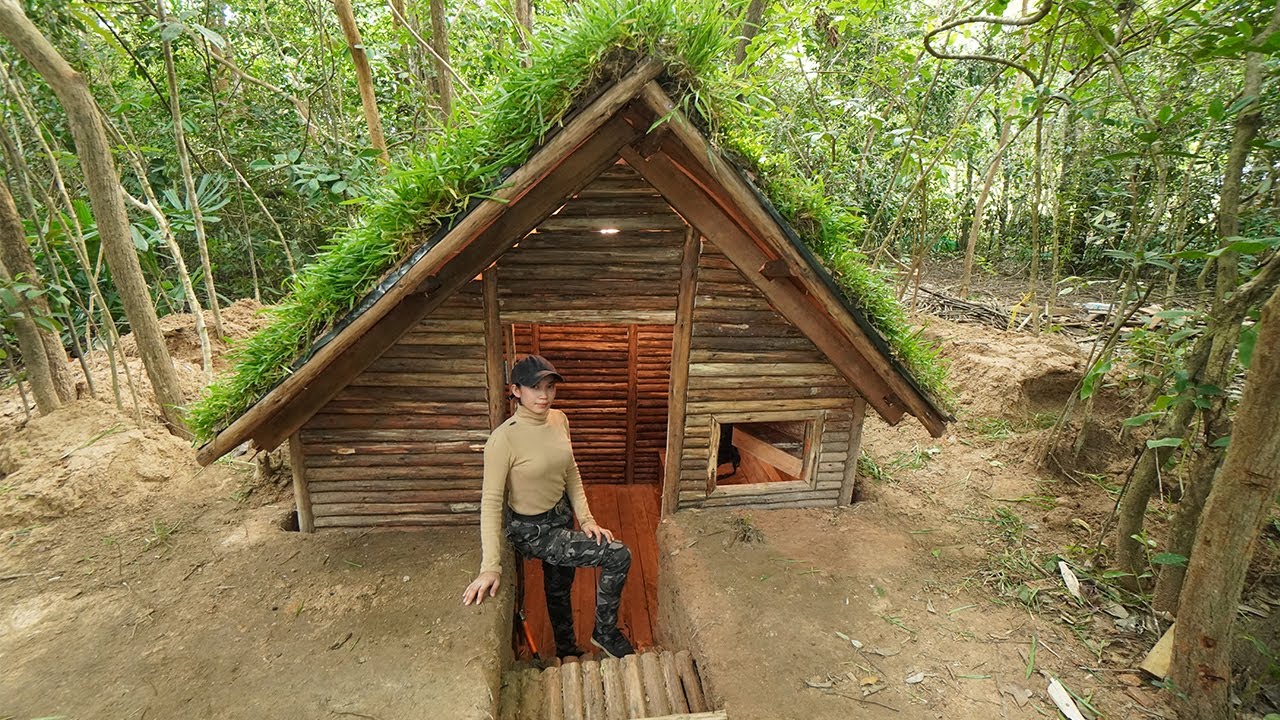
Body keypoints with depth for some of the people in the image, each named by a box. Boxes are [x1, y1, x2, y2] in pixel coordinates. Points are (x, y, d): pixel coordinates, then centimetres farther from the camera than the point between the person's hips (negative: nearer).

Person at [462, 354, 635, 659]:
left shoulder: (559, 420, -7)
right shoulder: (503, 439, -28)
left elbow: (571, 472, 3)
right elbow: (491, 502, -26)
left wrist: (586, 518, -4)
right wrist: (490, 566, -29)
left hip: (561, 517, 7)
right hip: (532, 531, -6)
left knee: (560, 588, 26)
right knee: (618, 556, -12)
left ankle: (567, 651, 53)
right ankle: (606, 632, 12)